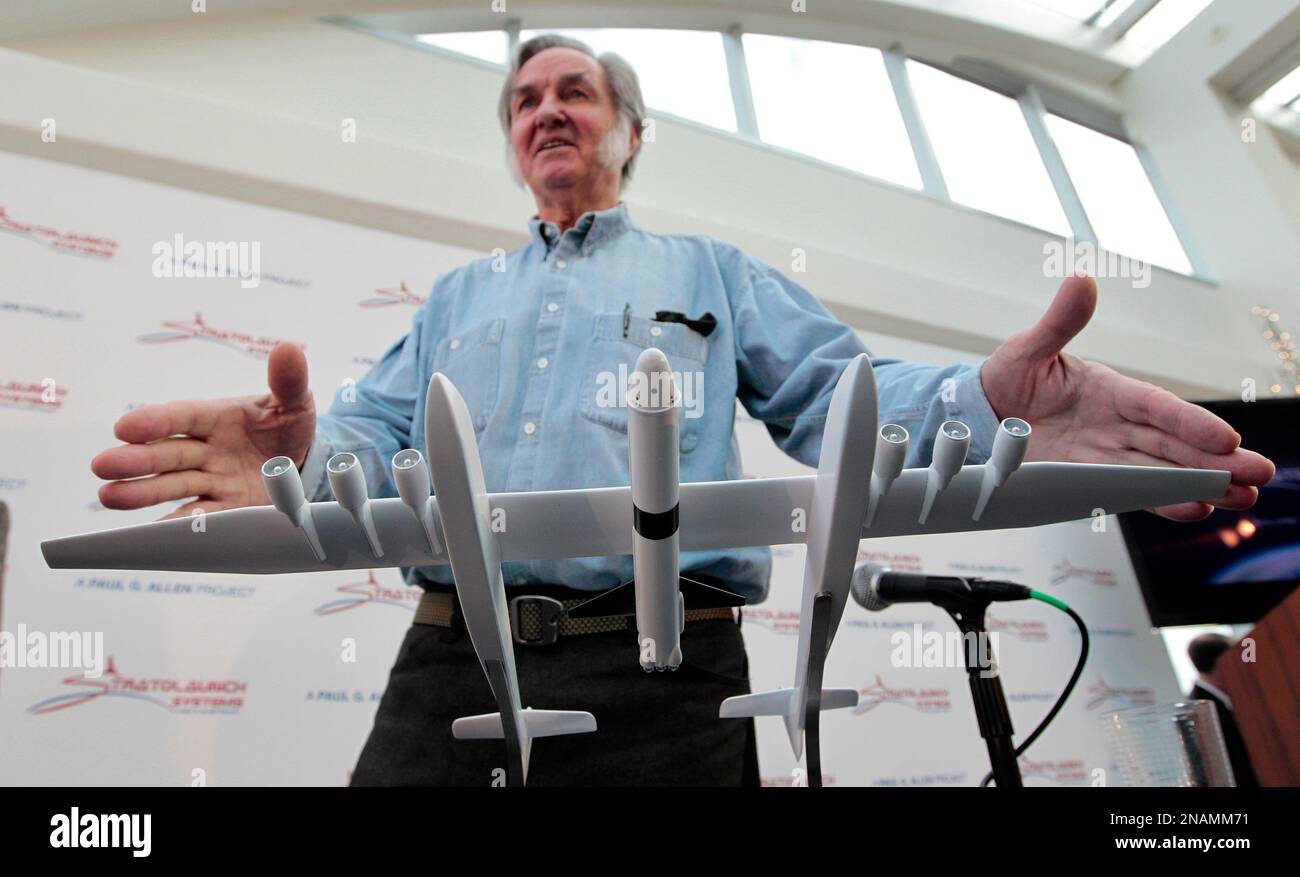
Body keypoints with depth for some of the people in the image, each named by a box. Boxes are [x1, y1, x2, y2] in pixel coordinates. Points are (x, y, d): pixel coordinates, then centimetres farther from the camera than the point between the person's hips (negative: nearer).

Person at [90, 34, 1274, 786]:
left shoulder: (714, 272, 17)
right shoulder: (456, 296, 25)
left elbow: (839, 397, 3)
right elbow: (379, 431, 12)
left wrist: (978, 409, -19)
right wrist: (305, 457, -14)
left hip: (660, 669, -2)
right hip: (451, 659, 3)